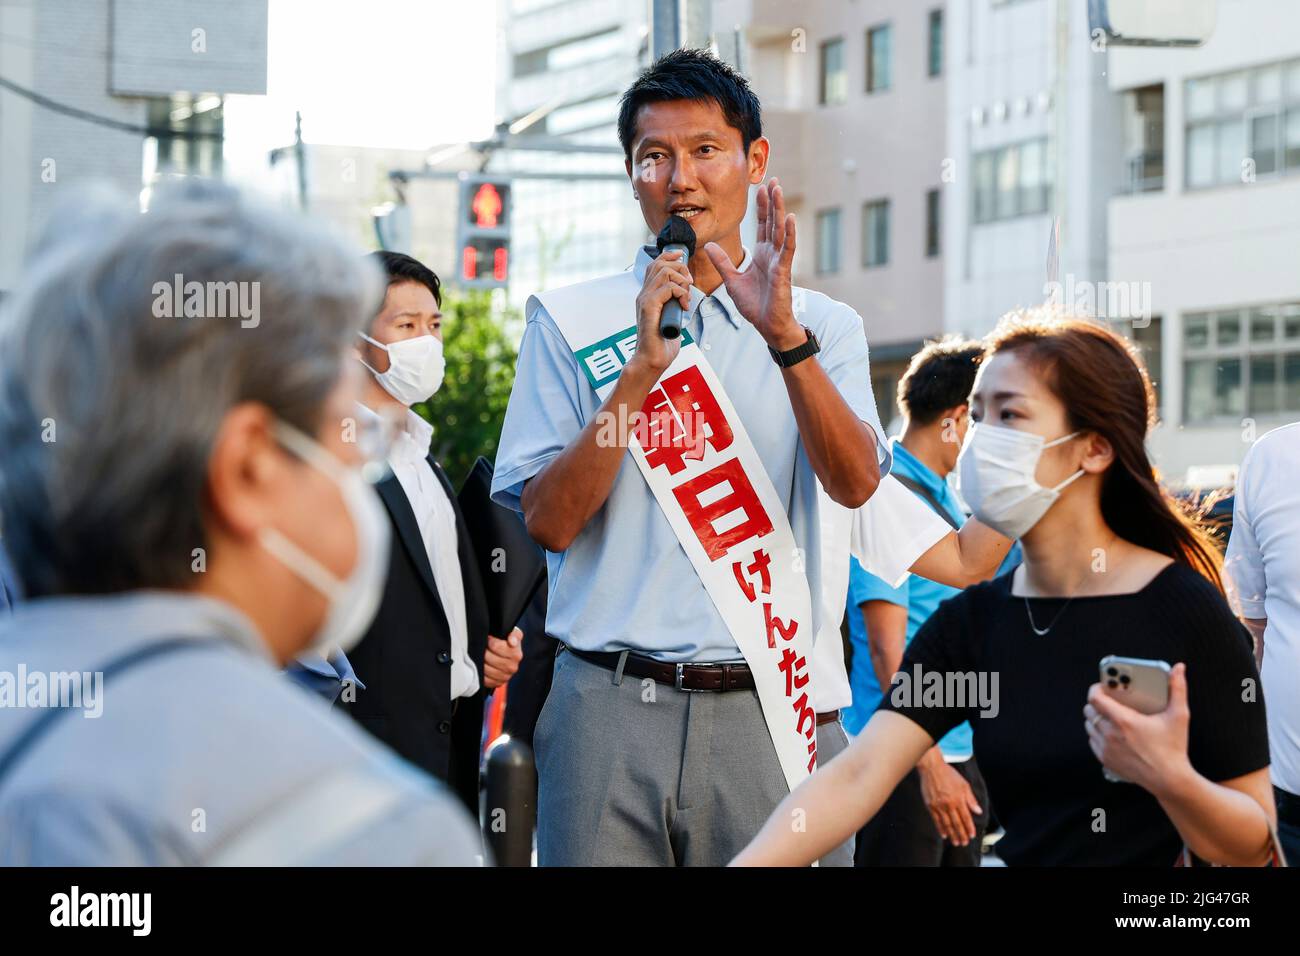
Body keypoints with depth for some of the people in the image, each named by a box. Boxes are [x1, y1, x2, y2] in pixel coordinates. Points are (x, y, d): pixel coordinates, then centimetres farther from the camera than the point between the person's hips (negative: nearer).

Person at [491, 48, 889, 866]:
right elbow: (549, 521, -3)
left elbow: (855, 484, -7)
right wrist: (642, 369, -13)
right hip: (610, 706, -1)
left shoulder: (822, 325, 9)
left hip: (758, 707, 1)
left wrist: (784, 335, -19)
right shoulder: (571, 321, 6)